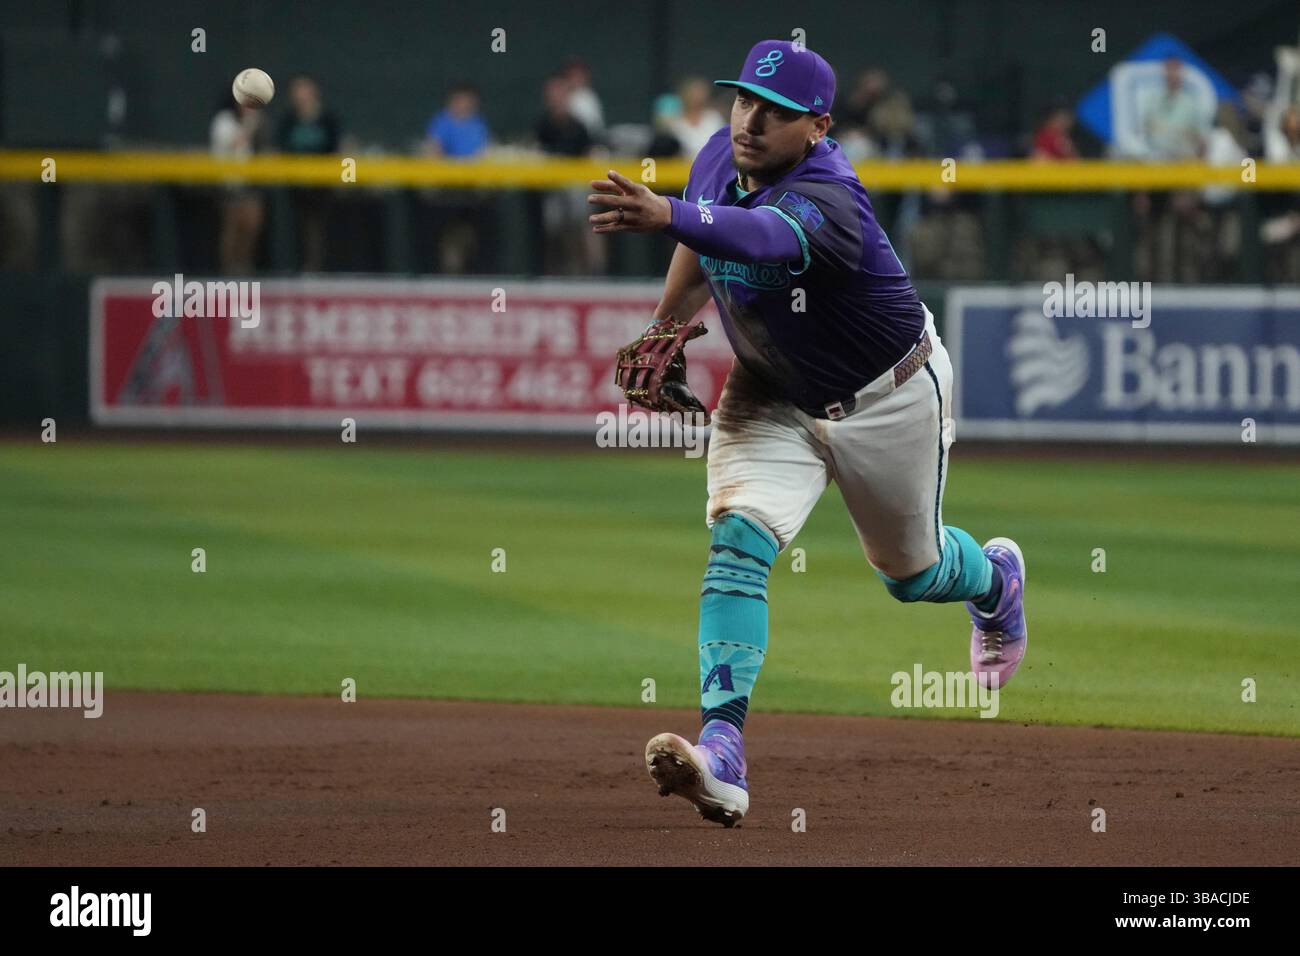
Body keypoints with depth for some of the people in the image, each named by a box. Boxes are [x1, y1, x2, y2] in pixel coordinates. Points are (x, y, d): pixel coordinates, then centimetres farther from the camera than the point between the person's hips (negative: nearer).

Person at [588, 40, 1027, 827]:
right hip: (770, 395, 5)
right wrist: (662, 332, 2)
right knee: (737, 545, -20)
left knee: (913, 572, 18)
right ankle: (722, 750, -33)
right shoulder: (719, 159, -12)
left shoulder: (827, 200, -36)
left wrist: (666, 217, -78)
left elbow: (762, 237, -61)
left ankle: (996, 579, 57)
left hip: (887, 399, -5)